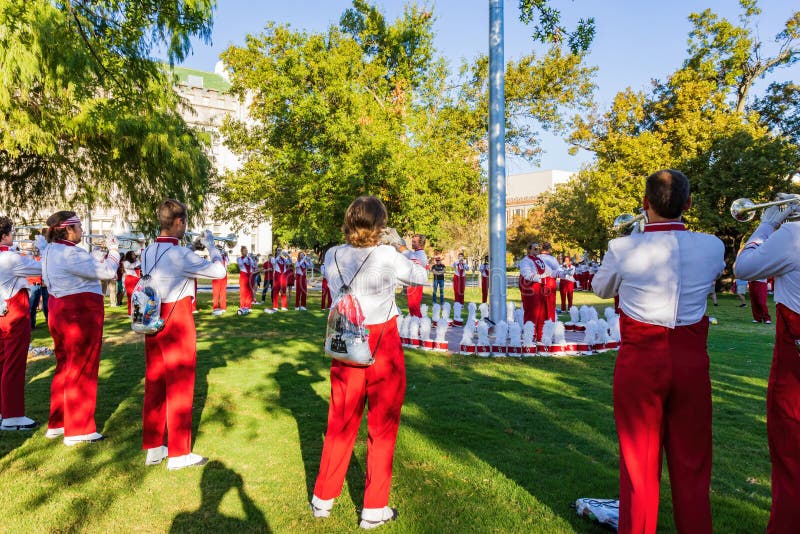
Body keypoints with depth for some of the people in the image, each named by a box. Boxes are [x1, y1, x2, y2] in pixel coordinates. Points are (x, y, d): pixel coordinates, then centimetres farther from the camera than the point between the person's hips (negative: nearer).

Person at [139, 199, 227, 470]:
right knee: (179, 386, 3)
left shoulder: (148, 252, 6)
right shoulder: (180, 254, -18)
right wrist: (210, 244, 1)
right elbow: (219, 271, -13)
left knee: (154, 385, 14)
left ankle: (153, 448, 25)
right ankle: (178, 454, 13)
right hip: (177, 323, -8)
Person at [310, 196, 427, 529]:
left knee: (340, 424, 18)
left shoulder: (332, 256, -3)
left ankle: (323, 499, 31)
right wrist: (400, 249, 15)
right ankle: (374, 509, 22)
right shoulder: (388, 256, -15)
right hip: (383, 349, -4)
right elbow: (421, 277, 3)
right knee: (382, 429, 11)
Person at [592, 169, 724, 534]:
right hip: (692, 362, 2)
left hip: (639, 361, -2)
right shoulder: (711, 247, -5)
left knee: (639, 465, 12)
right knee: (692, 466, 17)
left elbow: (601, 289, 7)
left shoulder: (623, 248, -13)